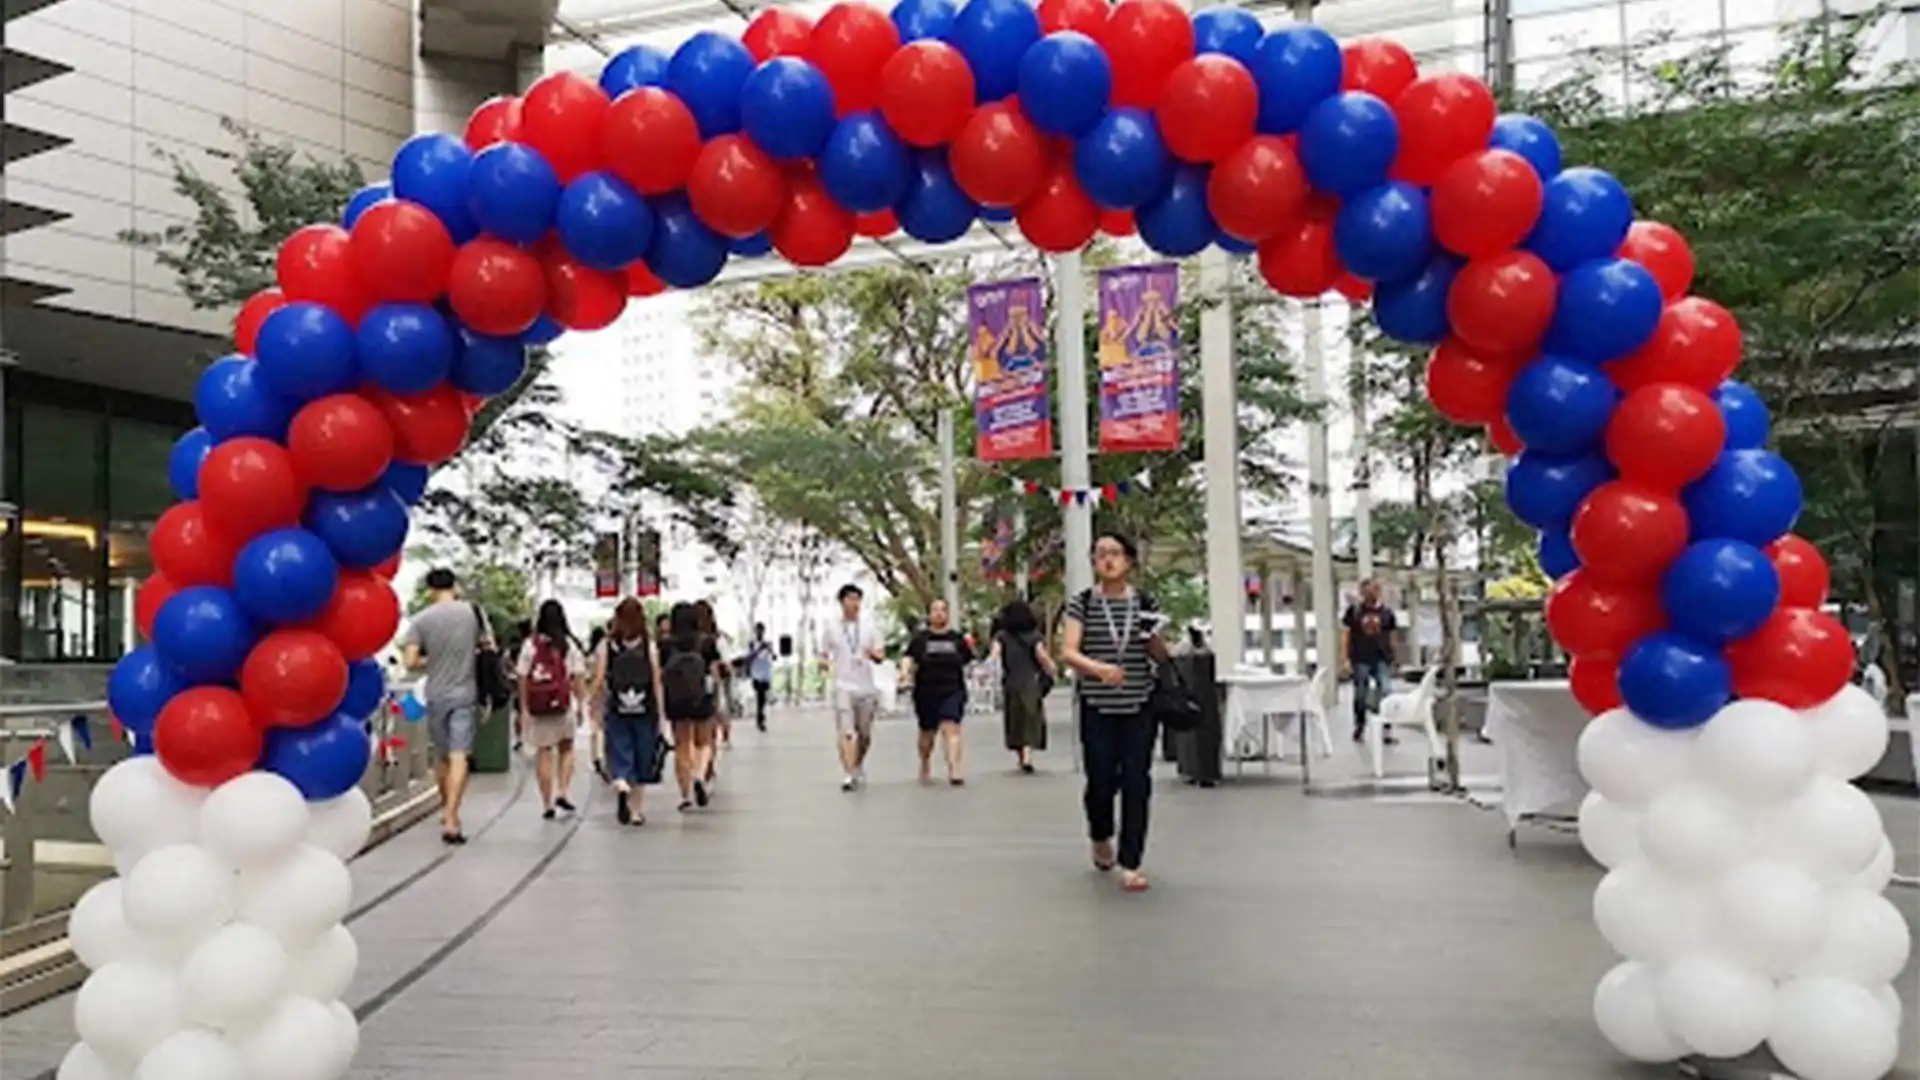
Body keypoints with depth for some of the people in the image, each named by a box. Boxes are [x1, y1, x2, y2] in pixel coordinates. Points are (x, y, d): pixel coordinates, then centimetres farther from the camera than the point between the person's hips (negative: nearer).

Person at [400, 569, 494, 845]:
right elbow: (490, 650, 3)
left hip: (436, 696, 1)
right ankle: (451, 820, -15)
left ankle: (447, 811, 33)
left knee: (441, 756, 17)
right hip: (465, 695, -1)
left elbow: (410, 662, -9)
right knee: (459, 757, -6)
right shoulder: (474, 612, -2)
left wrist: (431, 661, 10)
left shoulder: (421, 619, -4)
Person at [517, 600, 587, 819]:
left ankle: (547, 805, 9)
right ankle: (562, 793, 3)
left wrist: (524, 708, 6)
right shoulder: (570, 644, -3)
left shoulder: (530, 645, -3)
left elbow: (523, 679, -2)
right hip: (563, 706, 0)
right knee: (566, 749, 18)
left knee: (544, 754, 6)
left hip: (537, 708, 0)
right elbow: (578, 678, -4)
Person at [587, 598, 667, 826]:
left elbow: (598, 682, -6)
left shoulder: (605, 646, -3)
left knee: (619, 759, 4)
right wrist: (661, 716, 1)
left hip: (616, 711, -1)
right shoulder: (650, 646, -3)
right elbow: (657, 683, -4)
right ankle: (637, 810, 20)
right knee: (641, 763, 14)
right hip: (645, 712, 1)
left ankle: (621, 787, -26)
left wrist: (598, 710, 4)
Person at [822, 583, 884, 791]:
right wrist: (825, 663, -9)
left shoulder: (868, 629, 11)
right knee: (846, 732, -16)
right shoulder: (832, 630, 7)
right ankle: (849, 774, -19)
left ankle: (859, 766, 33)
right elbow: (826, 655, 14)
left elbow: (880, 657, 10)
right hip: (843, 686, -2)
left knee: (865, 734, 10)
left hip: (867, 687, 3)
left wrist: (874, 655, -13)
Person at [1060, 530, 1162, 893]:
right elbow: (1068, 652, -10)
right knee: (1102, 781, 1)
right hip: (1097, 707, -1)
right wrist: (1098, 667, -30)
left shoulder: (1145, 604, 5)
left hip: (1139, 707, 1)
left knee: (1136, 784, -3)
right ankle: (1100, 837, 33)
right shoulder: (1082, 603, 0)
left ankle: (1130, 864, 5)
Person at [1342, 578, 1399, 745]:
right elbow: (1345, 634, 2)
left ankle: (1386, 732, -1)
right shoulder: (1354, 610, 0)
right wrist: (1345, 659, -3)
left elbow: (1390, 637, 11)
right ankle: (1359, 729, 24)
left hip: (1382, 660, 1)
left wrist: (1391, 657, 13)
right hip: (1360, 660, -1)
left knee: (1387, 693, -9)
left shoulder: (1386, 612, 3)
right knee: (1360, 696, 9)